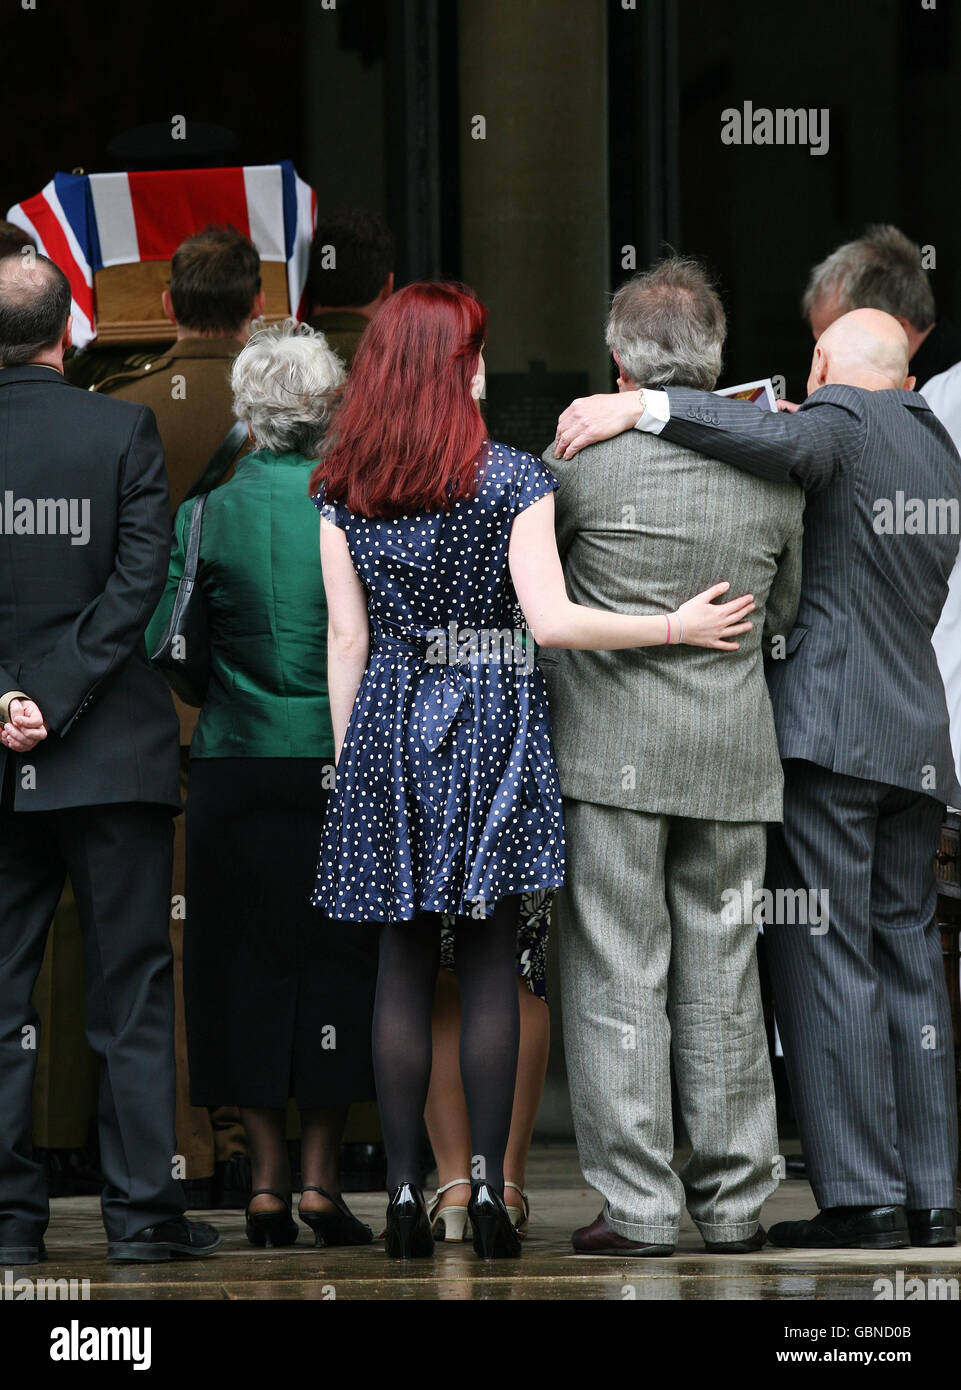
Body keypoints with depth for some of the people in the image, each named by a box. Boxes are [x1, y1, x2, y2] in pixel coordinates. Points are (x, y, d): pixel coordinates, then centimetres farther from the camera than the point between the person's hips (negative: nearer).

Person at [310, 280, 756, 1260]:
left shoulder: (342, 490, 3)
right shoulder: (512, 480, -6)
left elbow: (346, 637, 4)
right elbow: (552, 620, -13)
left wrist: (345, 760, 10)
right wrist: (676, 627, -4)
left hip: (389, 725, 2)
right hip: (492, 727, -2)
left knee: (402, 965, 5)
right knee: (490, 964, 1)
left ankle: (405, 1196, 1)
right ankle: (487, 1188, -4)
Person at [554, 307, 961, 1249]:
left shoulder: (842, 418, -4)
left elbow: (786, 440, -27)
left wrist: (644, 408, -28)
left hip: (825, 729, -8)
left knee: (825, 962, -7)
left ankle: (861, 1196, -11)